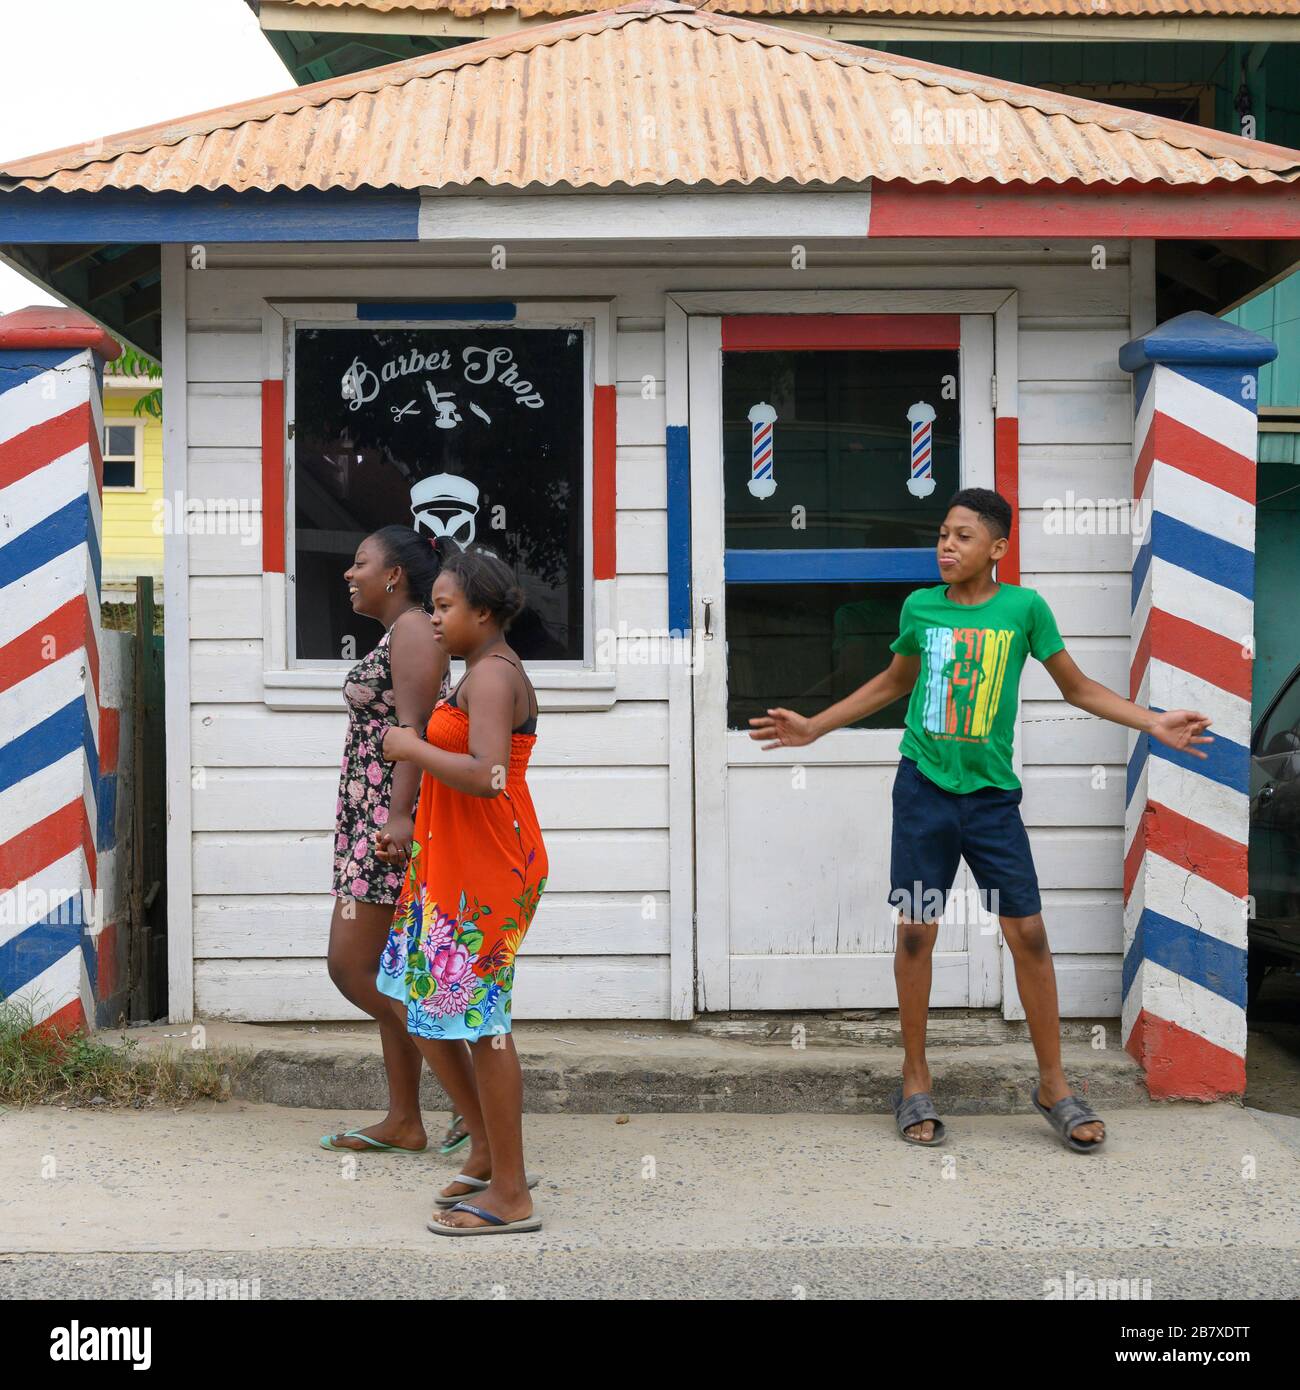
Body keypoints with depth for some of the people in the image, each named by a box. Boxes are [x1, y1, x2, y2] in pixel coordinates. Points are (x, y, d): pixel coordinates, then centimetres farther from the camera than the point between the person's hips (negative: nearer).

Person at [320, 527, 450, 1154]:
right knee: (388, 976, 10)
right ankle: (403, 1123, 14)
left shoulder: (412, 628, -10)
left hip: (393, 826, -11)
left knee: (351, 967, -10)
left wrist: (399, 816, -28)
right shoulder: (397, 635, 21)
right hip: (379, 824, 11)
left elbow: (413, 727, -20)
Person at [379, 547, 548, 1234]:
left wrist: (412, 748, -17)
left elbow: (488, 776, -28)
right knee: (416, 1001, 14)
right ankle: (488, 1153, 25)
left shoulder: (492, 674, -15)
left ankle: (511, 1195, 5)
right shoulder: (486, 672, 17)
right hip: (451, 866, 11)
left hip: (486, 869, -11)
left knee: (478, 1018, -5)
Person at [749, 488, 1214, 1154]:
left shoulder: (1023, 607, -3)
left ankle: (1052, 1085, 13)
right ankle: (915, 1079, 16)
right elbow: (892, 682, 19)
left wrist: (1155, 722, -4)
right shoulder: (920, 606, 2)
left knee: (1029, 934, -1)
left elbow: (1077, 687, 6)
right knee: (916, 931, 2)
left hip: (992, 795, -1)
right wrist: (812, 728, 19)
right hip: (923, 787, 1)